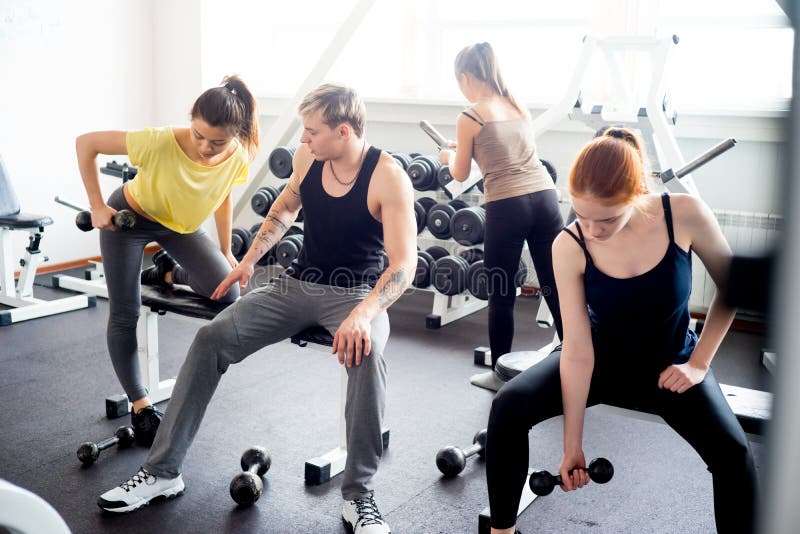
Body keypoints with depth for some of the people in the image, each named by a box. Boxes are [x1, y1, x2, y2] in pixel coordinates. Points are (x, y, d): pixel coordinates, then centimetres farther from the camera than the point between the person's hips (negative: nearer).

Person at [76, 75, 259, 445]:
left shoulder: (238, 158, -25)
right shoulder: (160, 143, -38)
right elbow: (86, 143, -27)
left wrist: (225, 252, 4)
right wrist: (97, 206, -24)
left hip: (180, 225, 3)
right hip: (129, 217, -3)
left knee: (227, 293, -15)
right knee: (125, 316, -3)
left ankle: (169, 272, 16)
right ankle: (140, 407, 12)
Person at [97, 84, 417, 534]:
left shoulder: (388, 177, -18)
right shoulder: (307, 156, -1)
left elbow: (404, 263, -24)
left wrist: (363, 314, -40)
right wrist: (249, 259, 13)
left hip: (357, 292, -5)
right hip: (297, 284, 5)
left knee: (366, 353, -38)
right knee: (212, 337, -13)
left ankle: (359, 494, -20)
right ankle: (162, 472, -2)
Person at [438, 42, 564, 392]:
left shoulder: (469, 118, -2)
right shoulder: (519, 106, 15)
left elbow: (461, 175, 9)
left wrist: (449, 156, 31)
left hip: (507, 207, -5)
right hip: (544, 198, 5)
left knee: (501, 294, 8)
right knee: (556, 287, 10)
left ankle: (500, 374, 19)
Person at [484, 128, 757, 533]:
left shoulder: (685, 215, -24)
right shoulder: (570, 247, -24)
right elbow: (578, 351, -22)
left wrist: (698, 363, -8)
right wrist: (572, 446, -19)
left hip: (670, 364, 0)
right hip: (603, 362, 0)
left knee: (733, 452, -25)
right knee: (508, 407, -23)